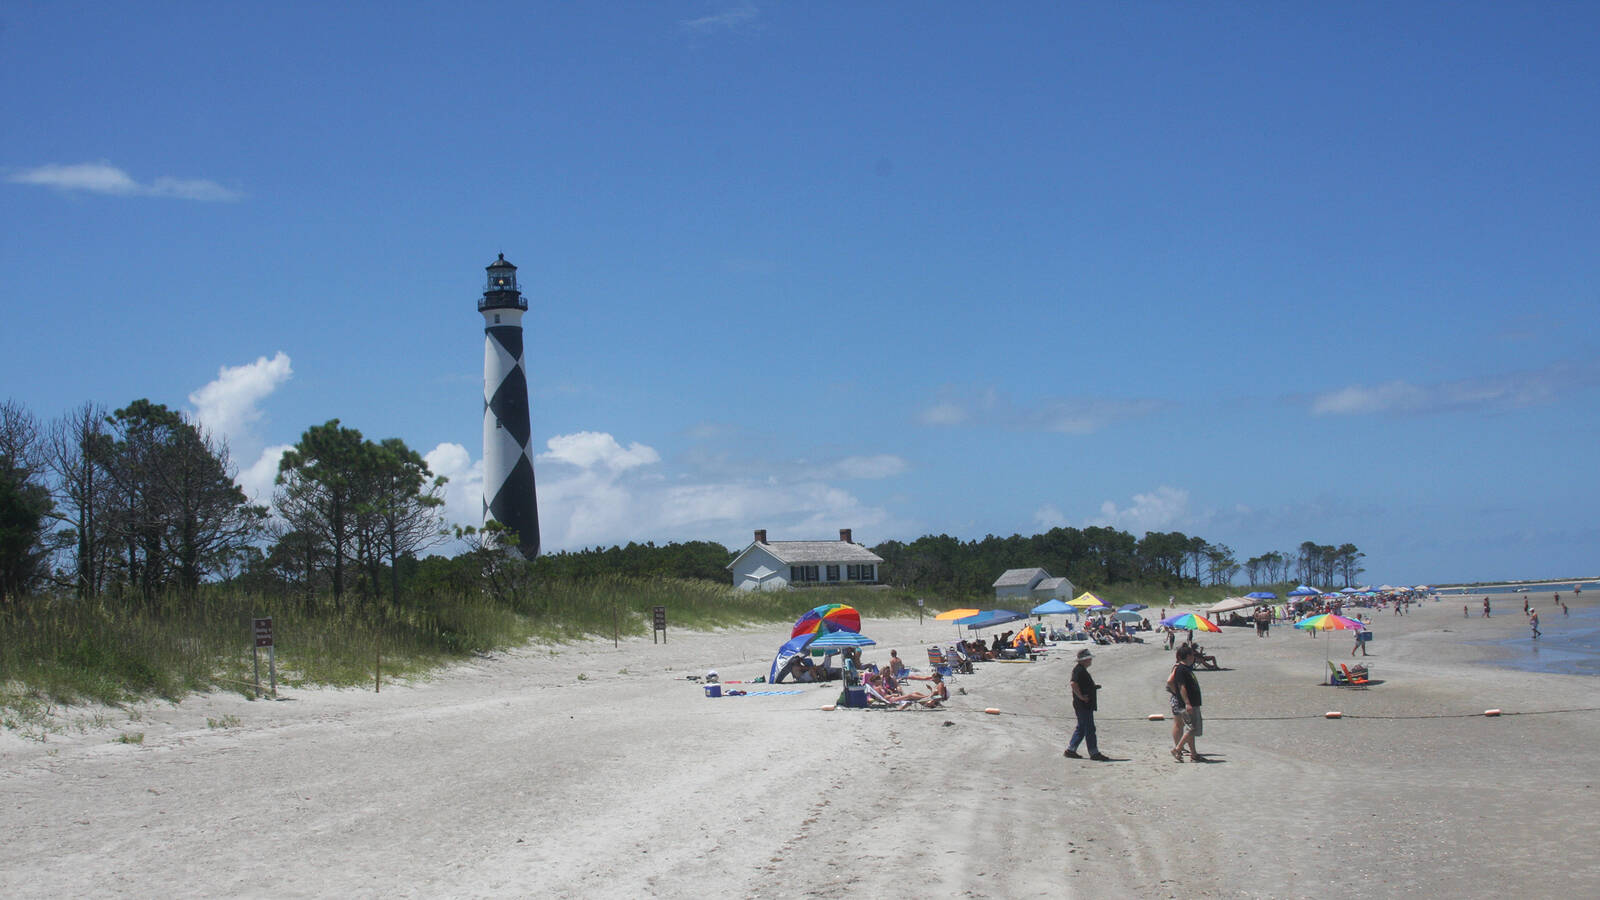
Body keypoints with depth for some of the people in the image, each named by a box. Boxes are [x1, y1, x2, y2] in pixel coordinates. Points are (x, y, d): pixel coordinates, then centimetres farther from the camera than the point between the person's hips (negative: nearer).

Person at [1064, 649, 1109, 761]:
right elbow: (1073, 683, -30)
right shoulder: (1079, 670, -17)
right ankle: (1094, 753, -4)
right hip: (1083, 705, -11)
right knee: (1089, 729, -7)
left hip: (1086, 705, 11)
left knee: (1082, 728, 15)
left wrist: (1094, 687, 19)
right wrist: (1081, 696, -24)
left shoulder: (1081, 670, 16)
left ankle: (1070, 750, 19)